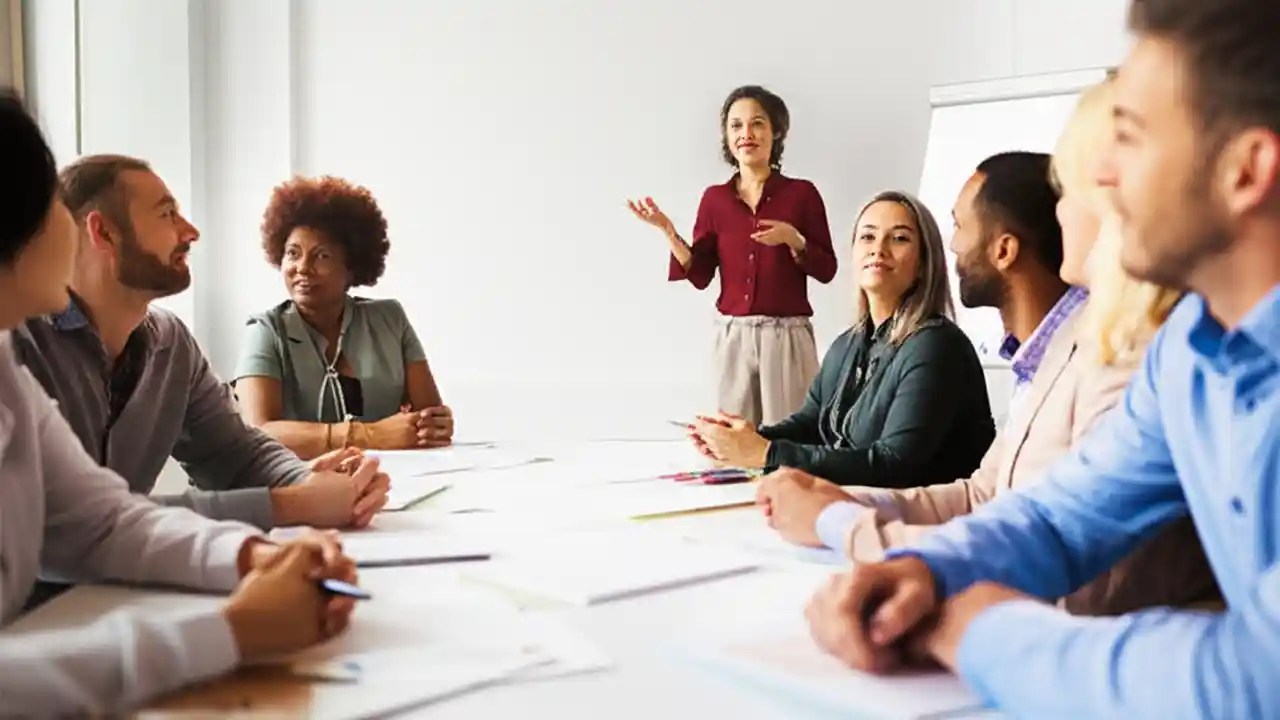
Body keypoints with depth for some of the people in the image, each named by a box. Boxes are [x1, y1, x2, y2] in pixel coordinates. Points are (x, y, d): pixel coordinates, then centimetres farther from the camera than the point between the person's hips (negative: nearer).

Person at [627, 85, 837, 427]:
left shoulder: (801, 193, 0)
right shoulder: (715, 199, 6)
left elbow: (826, 270, 1)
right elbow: (700, 275, 6)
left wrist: (794, 240, -15)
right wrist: (669, 232, -5)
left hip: (787, 336, -2)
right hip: (732, 336, 2)